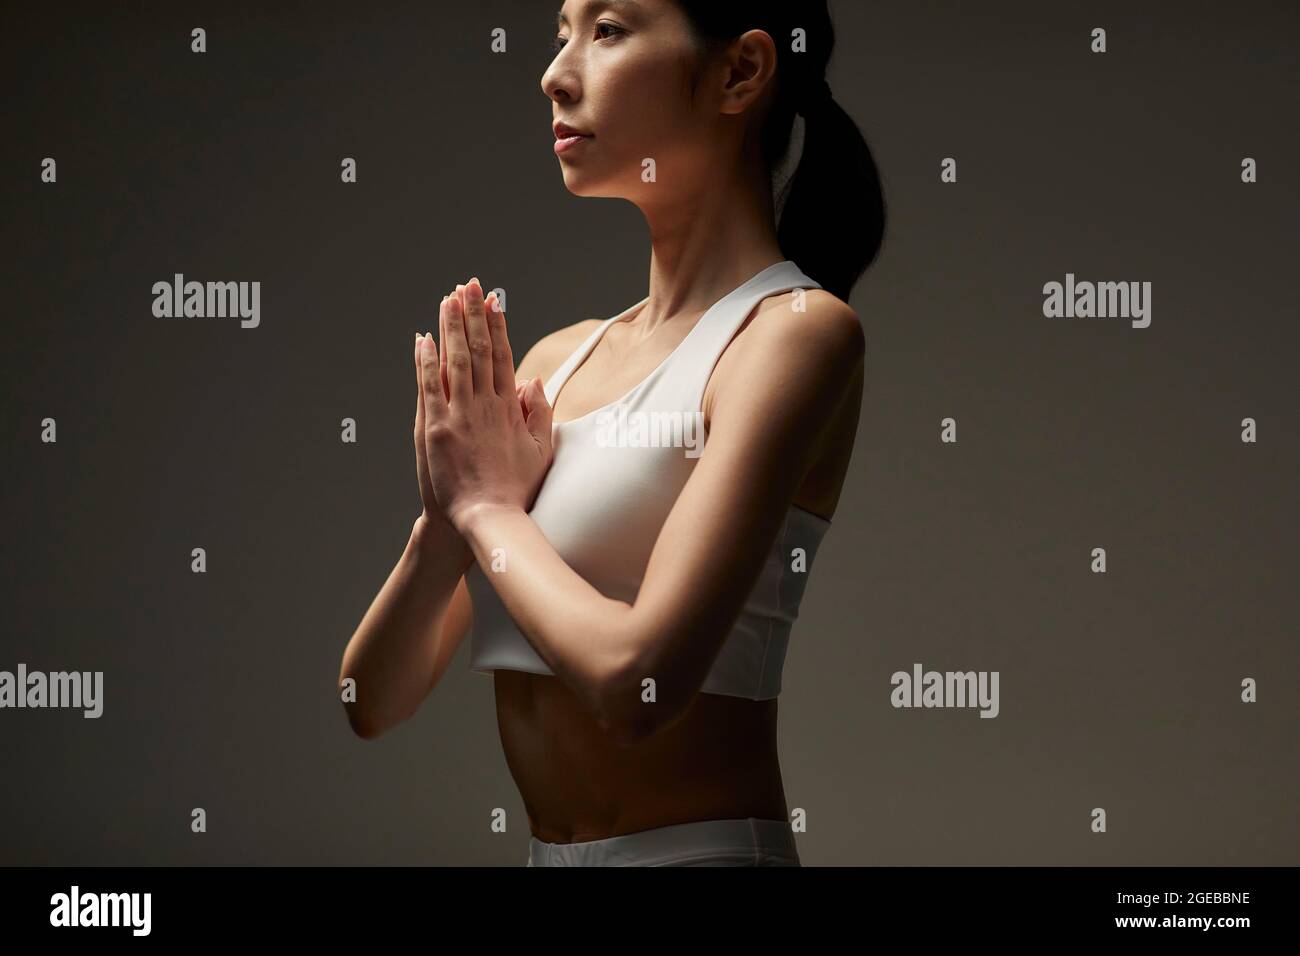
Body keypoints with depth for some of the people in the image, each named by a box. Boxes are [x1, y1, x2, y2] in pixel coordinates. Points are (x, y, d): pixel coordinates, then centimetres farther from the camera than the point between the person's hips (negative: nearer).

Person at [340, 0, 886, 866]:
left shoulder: (796, 331, -10)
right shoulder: (559, 358, 7)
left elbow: (636, 679, -21)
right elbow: (373, 699, 6)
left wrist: (489, 508, -7)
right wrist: (447, 518, -10)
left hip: (698, 846, -6)